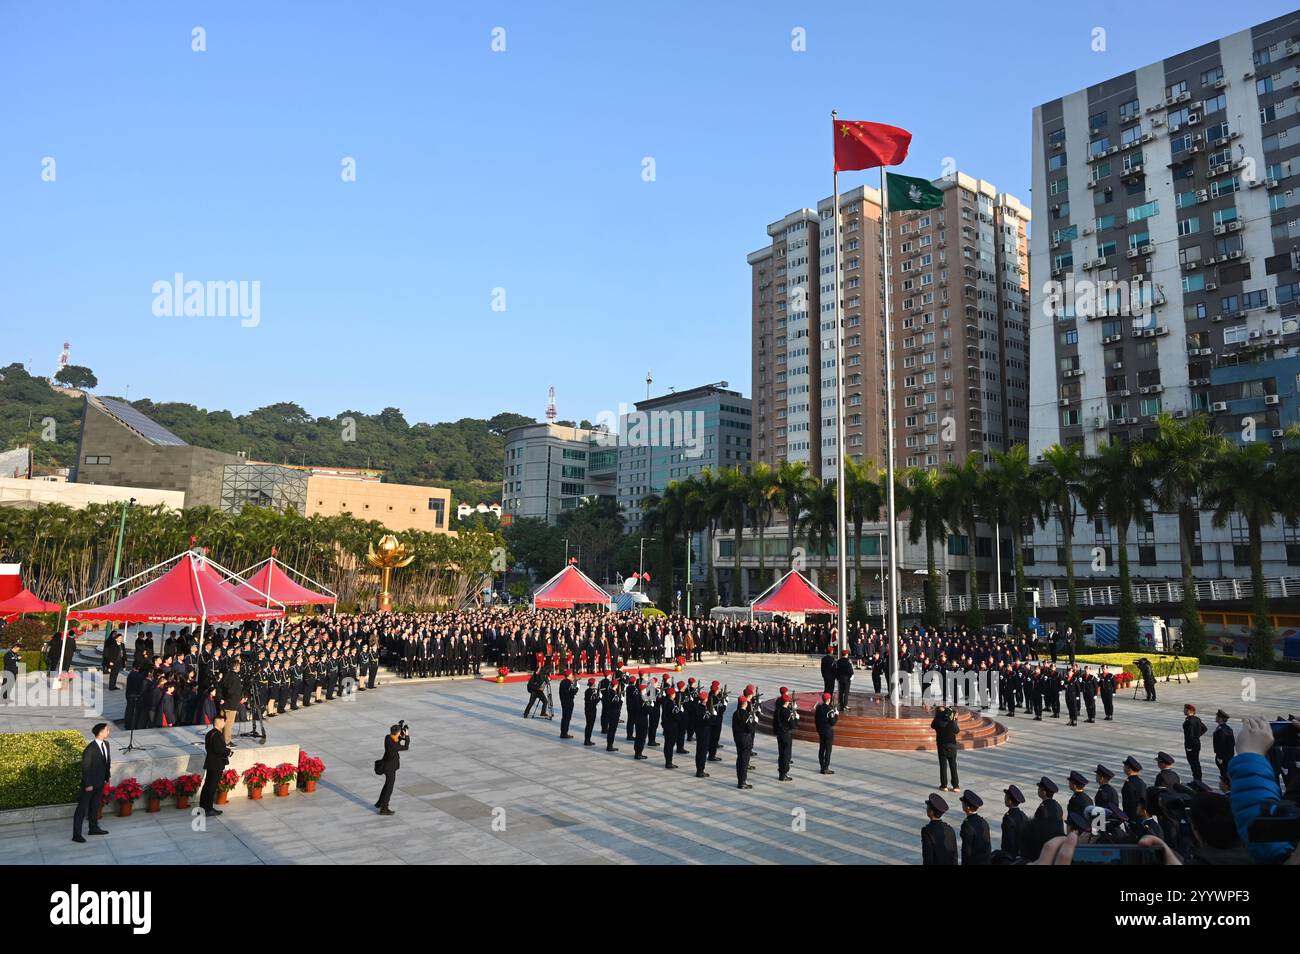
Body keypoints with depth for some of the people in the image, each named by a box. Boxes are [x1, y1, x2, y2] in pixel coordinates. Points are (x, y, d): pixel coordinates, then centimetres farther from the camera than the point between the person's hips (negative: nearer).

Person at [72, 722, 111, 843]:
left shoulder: (106, 744, -2)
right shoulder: (90, 750, -25)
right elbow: (85, 768, -19)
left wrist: (107, 778, 11)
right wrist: (88, 785, -15)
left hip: (100, 782, 8)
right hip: (90, 784, -8)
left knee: (95, 806, 22)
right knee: (82, 808, 3)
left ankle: (94, 828, 36)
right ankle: (76, 834, 11)